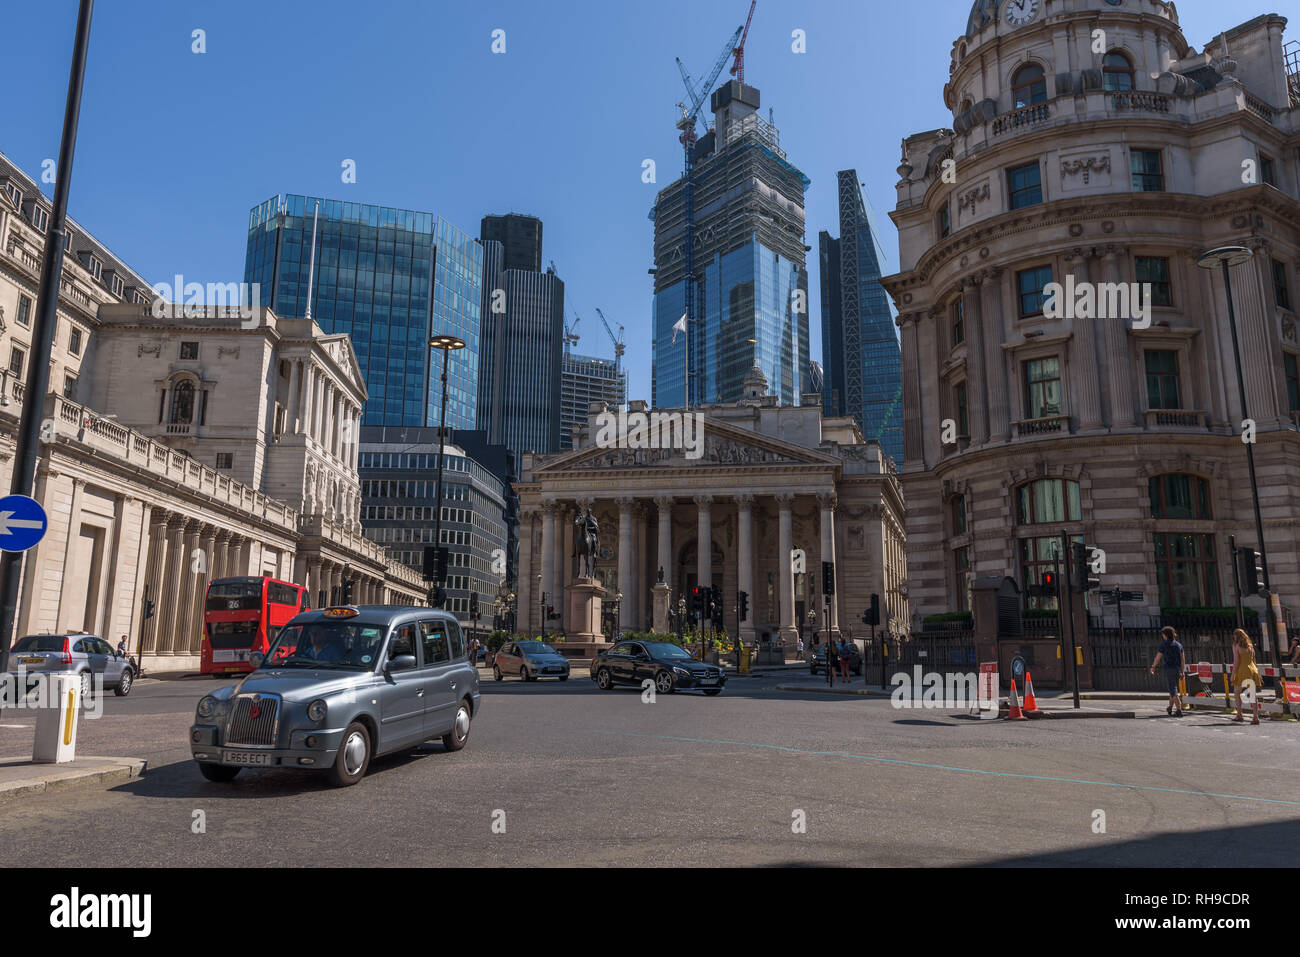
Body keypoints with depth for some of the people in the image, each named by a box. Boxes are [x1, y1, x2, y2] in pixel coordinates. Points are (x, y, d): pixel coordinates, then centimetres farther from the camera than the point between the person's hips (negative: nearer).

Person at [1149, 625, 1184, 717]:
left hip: (1169, 669, -6)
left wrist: (1153, 667, 10)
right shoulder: (1179, 644, 8)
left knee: (1173, 691, -5)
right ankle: (1170, 709, 30)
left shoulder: (1164, 644, -8)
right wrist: (1182, 672, 13)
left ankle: (1179, 710, -13)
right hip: (1178, 669, 6)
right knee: (1172, 688, 19)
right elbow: (1182, 659, 8)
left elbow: (1158, 658, -5)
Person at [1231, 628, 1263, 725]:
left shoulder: (1236, 646, -3)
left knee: (1236, 693, 11)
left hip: (1242, 672, -5)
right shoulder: (1250, 646, 14)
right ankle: (1256, 717, -7)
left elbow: (1236, 661, -10)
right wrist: (1258, 675, 17)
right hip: (1253, 671, 5)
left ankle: (1239, 715, 9)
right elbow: (1254, 661, 14)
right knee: (1253, 695, 3)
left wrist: (1233, 674, -7)